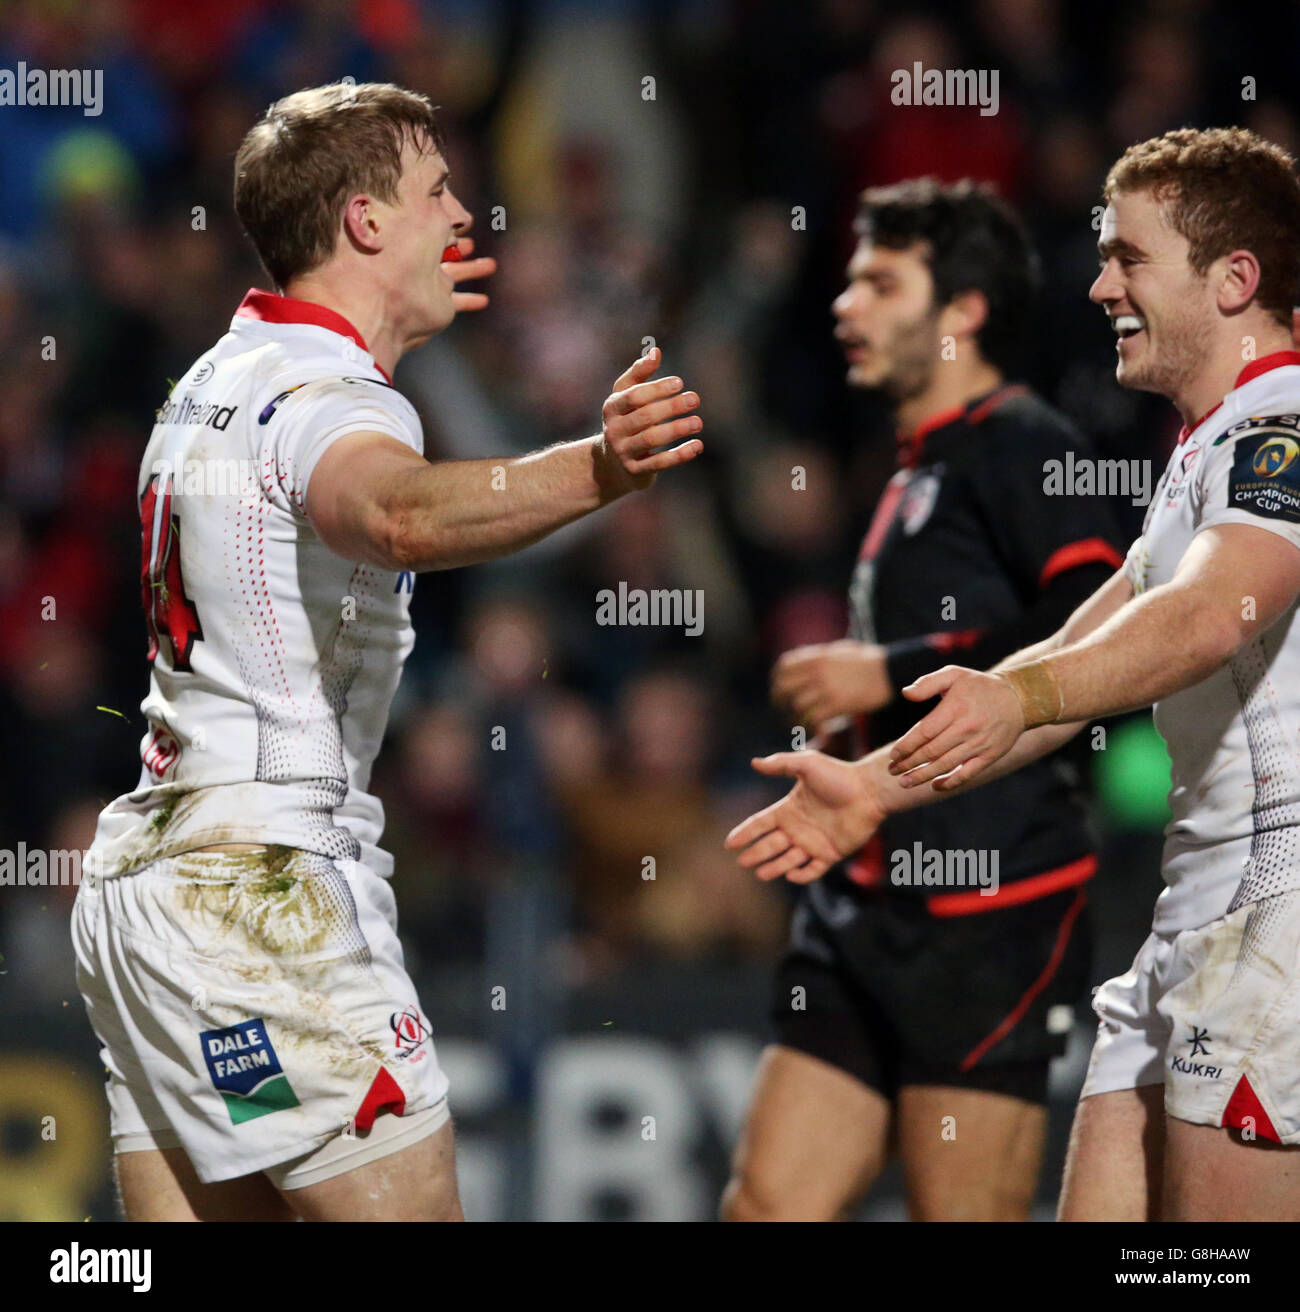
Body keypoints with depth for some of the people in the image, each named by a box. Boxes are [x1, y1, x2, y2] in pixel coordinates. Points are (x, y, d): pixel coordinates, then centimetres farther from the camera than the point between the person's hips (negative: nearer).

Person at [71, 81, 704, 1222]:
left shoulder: (217, 378, 15)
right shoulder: (332, 401, -16)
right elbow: (401, 514, -42)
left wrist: (392, 327, 57)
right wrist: (597, 471, -57)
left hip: (144, 874, 10)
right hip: (271, 889, -10)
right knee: (408, 1207, -8)